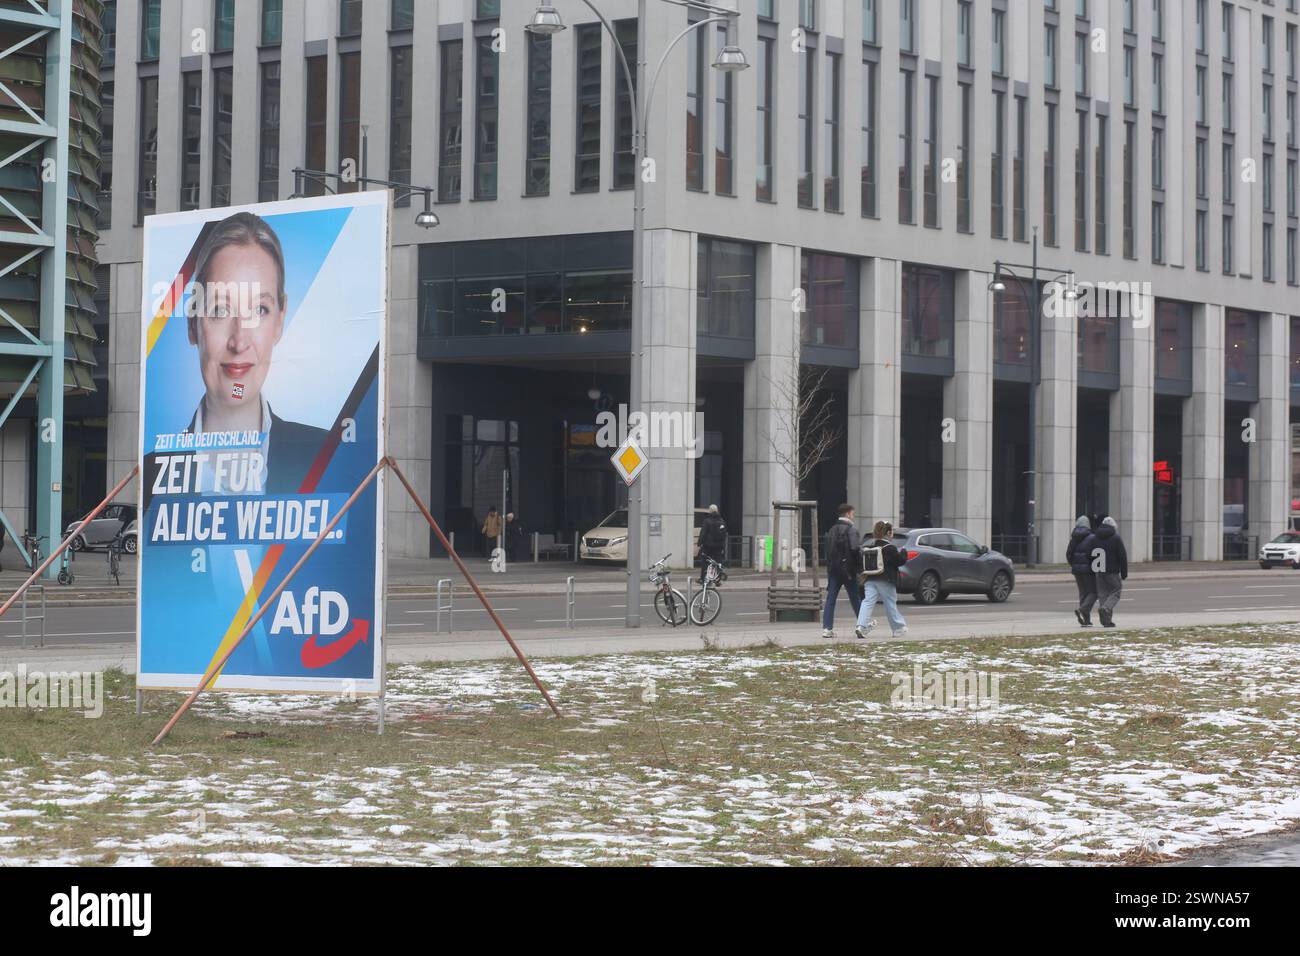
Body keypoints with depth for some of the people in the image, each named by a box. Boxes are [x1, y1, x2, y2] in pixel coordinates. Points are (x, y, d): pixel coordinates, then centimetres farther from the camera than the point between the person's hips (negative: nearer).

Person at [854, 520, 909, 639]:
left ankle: (861, 625, -24)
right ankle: (899, 628, 21)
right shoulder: (889, 548, -11)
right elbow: (900, 561, -6)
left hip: (870, 580, 4)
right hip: (885, 581, -4)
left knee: (867, 602, -5)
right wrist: (903, 553, 12)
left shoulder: (866, 546, 9)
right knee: (891, 604, 8)